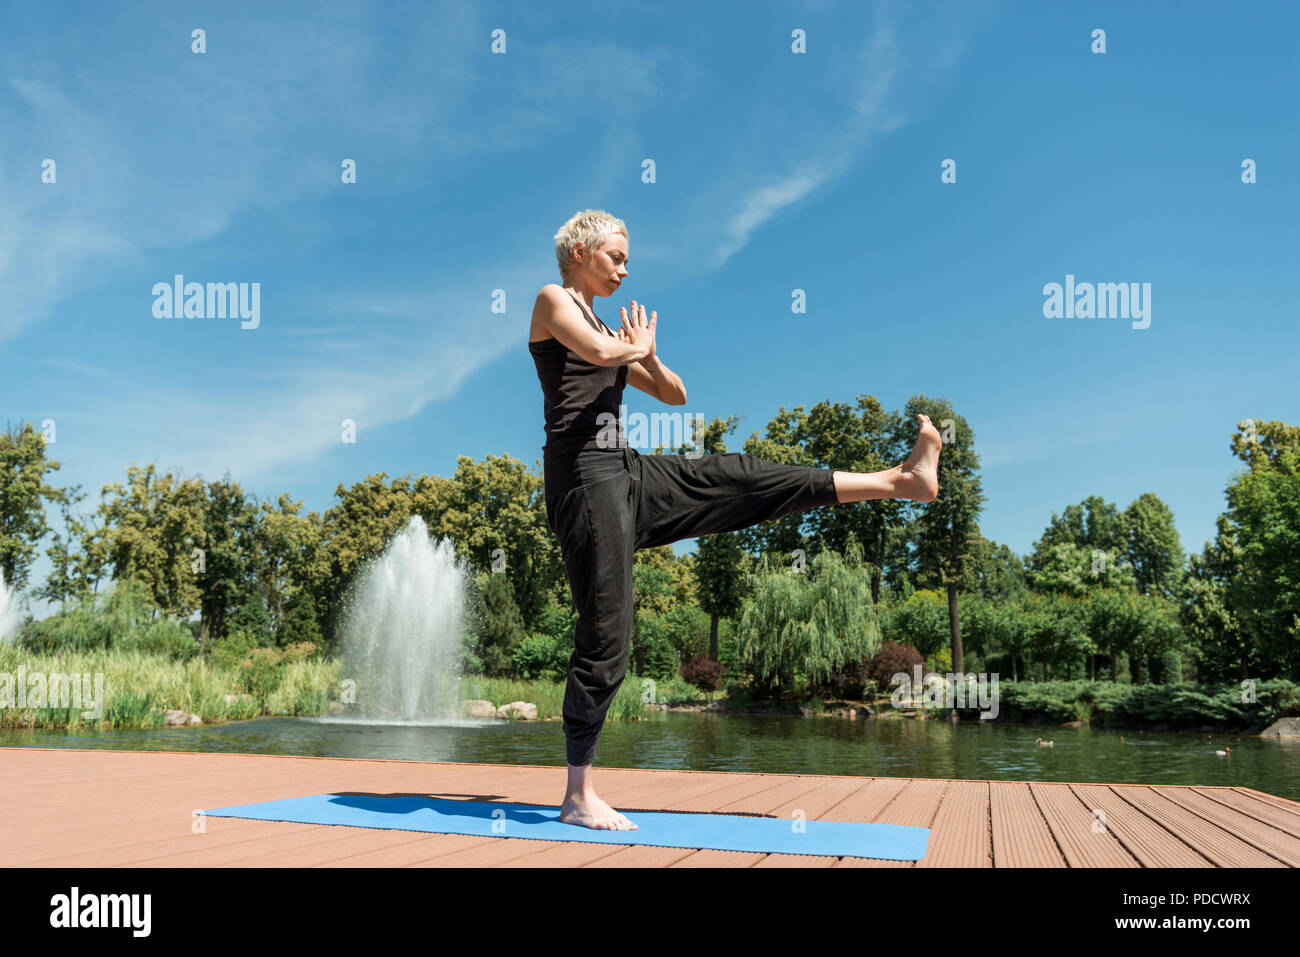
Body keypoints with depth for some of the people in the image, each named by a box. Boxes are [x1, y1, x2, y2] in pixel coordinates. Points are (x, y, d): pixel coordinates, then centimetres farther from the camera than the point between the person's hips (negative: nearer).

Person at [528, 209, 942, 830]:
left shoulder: (615, 334, 24)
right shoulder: (552, 301, 2)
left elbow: (675, 395, 24)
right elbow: (600, 351, -18)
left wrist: (648, 358, 5)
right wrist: (637, 344, 3)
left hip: (628, 475, 8)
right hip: (583, 477, -8)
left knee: (741, 479, 4)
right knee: (604, 639, -7)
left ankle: (902, 479, 10)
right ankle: (579, 797, 2)